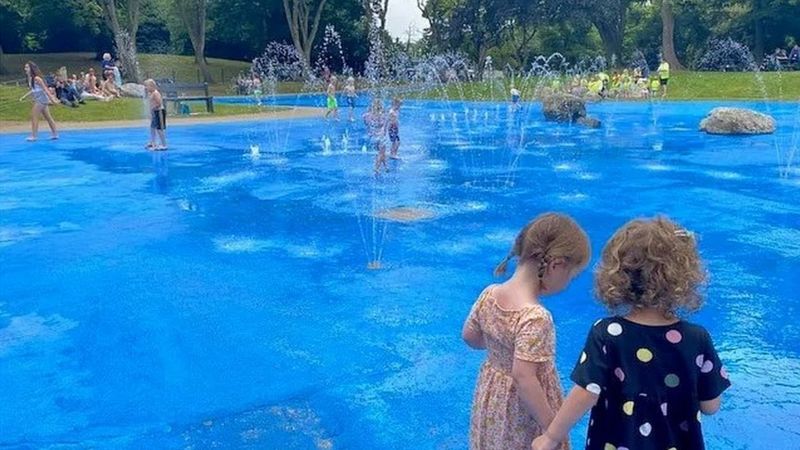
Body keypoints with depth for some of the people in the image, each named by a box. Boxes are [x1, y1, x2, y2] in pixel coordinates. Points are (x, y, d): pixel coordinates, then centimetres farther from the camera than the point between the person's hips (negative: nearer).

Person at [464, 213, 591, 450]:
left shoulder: (489, 295, -10)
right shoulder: (535, 317, -32)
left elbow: (470, 336, 4)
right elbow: (524, 378, -32)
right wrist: (553, 427, -22)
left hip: (492, 399, 7)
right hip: (523, 414, -7)